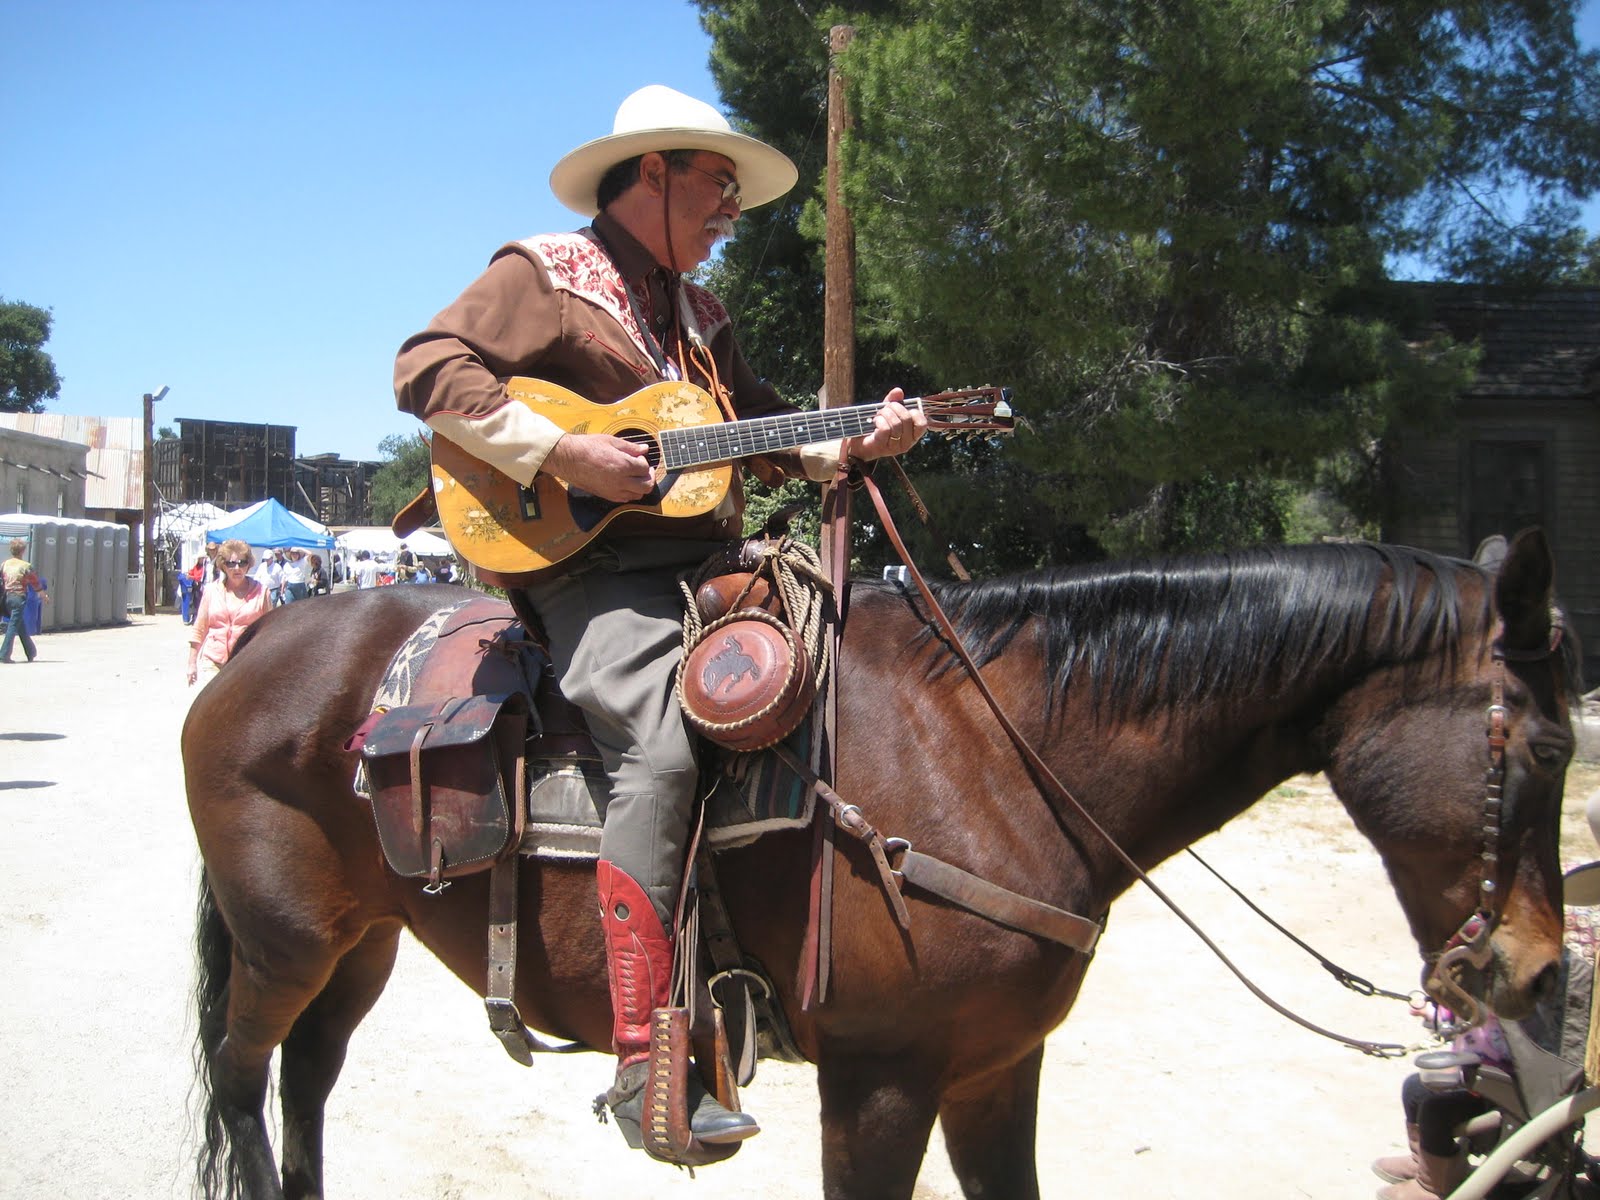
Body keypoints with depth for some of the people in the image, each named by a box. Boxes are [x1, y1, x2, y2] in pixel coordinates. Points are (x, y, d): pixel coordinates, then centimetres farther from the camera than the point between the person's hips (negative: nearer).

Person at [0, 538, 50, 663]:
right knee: (13, 626, -5)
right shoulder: (26, 566, -8)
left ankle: (31, 653, 26)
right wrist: (43, 594, 18)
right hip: (19, 598, -6)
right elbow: (35, 582, 2)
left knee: (21, 626, 17)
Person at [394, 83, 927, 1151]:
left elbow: (759, 424, 24)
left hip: (708, 560, 9)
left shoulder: (696, 311, 25)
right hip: (589, 562, -8)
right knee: (662, 751, -30)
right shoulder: (545, 273, 2)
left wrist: (849, 444, 4)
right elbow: (427, 365, -8)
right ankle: (646, 1068, -27)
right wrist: (562, 453, -17)